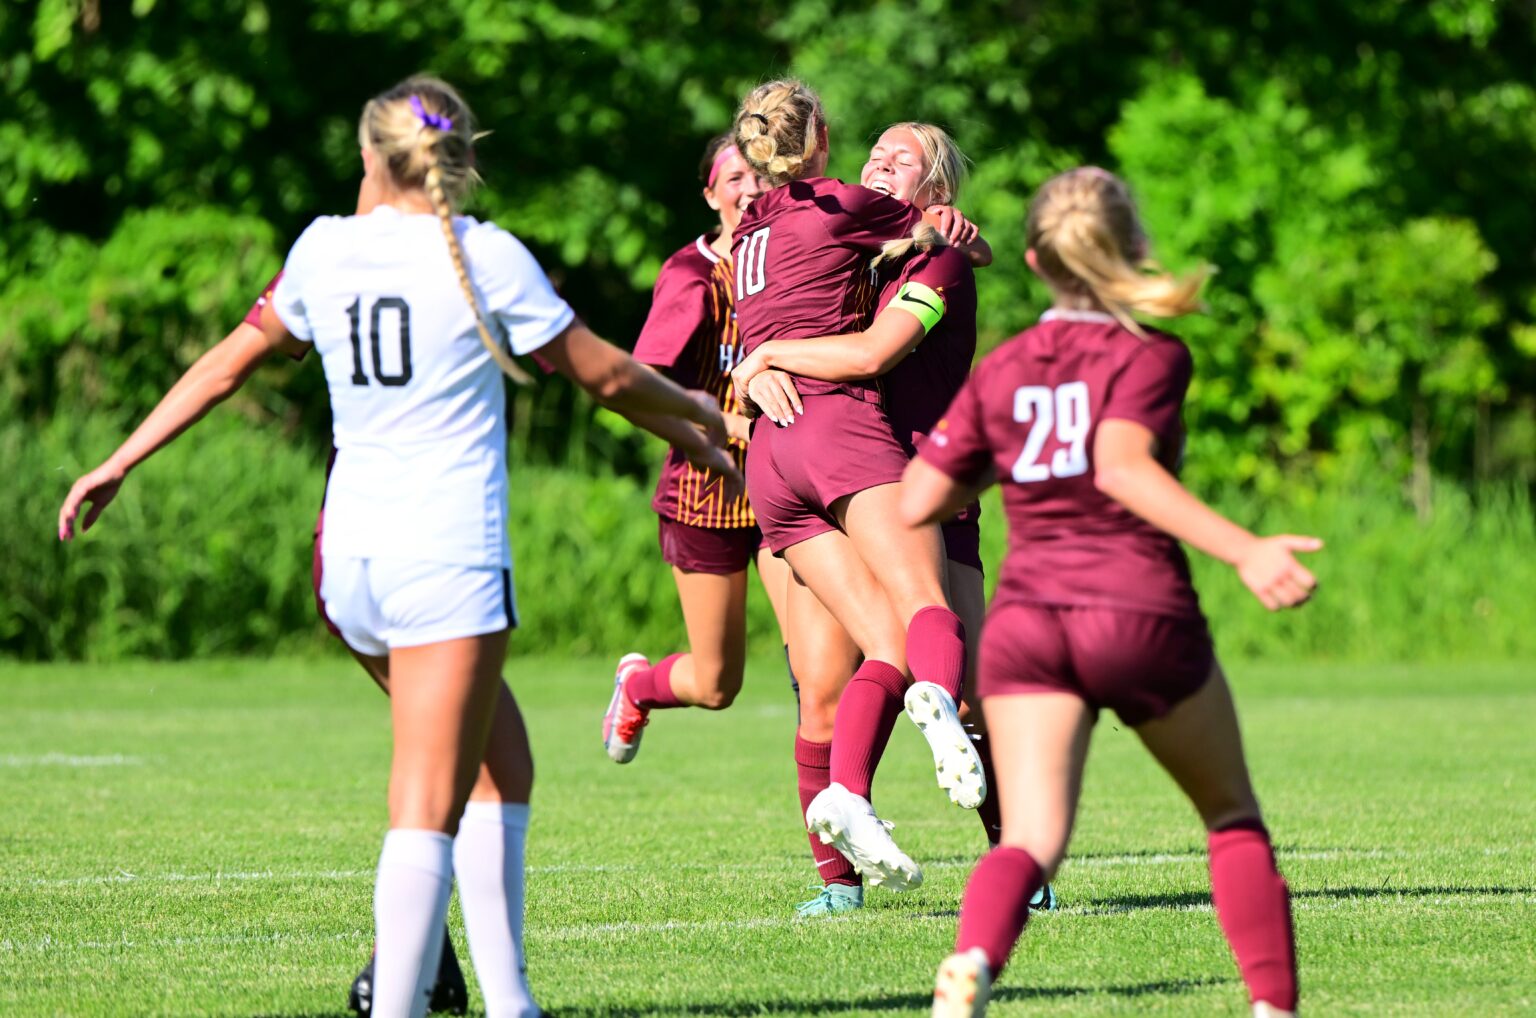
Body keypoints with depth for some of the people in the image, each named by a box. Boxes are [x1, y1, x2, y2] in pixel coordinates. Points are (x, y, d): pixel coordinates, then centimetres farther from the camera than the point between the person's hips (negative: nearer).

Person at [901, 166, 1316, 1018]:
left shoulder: (1000, 372, 11)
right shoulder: (1150, 358, -2)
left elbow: (916, 503, 8)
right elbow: (1123, 468, -21)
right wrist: (1242, 551, -30)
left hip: (1026, 621, 3)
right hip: (1142, 615, -3)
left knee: (1033, 839, -9)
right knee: (1234, 819, 18)